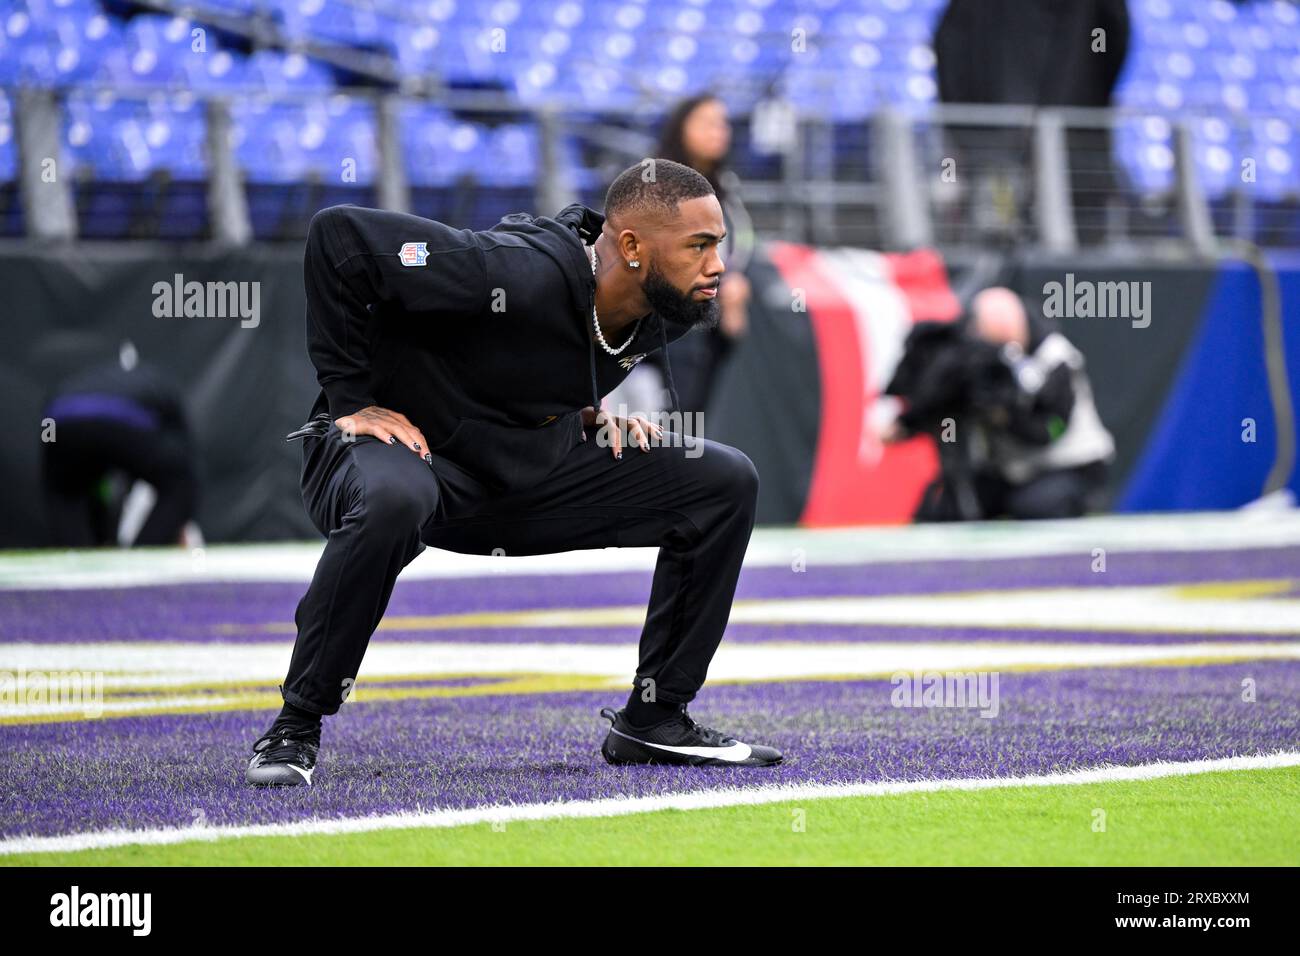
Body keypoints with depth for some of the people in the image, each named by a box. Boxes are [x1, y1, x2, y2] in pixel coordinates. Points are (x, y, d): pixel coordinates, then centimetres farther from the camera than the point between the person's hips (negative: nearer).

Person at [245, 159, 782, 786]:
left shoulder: (665, 313, -6)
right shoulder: (513, 274, -31)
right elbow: (340, 234, -29)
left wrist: (592, 407, 4)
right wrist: (350, 400, -24)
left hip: (530, 469, 7)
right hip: (399, 445, -7)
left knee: (726, 480, -2)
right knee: (391, 498, -44)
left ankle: (653, 721, 7)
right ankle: (294, 729, -26)